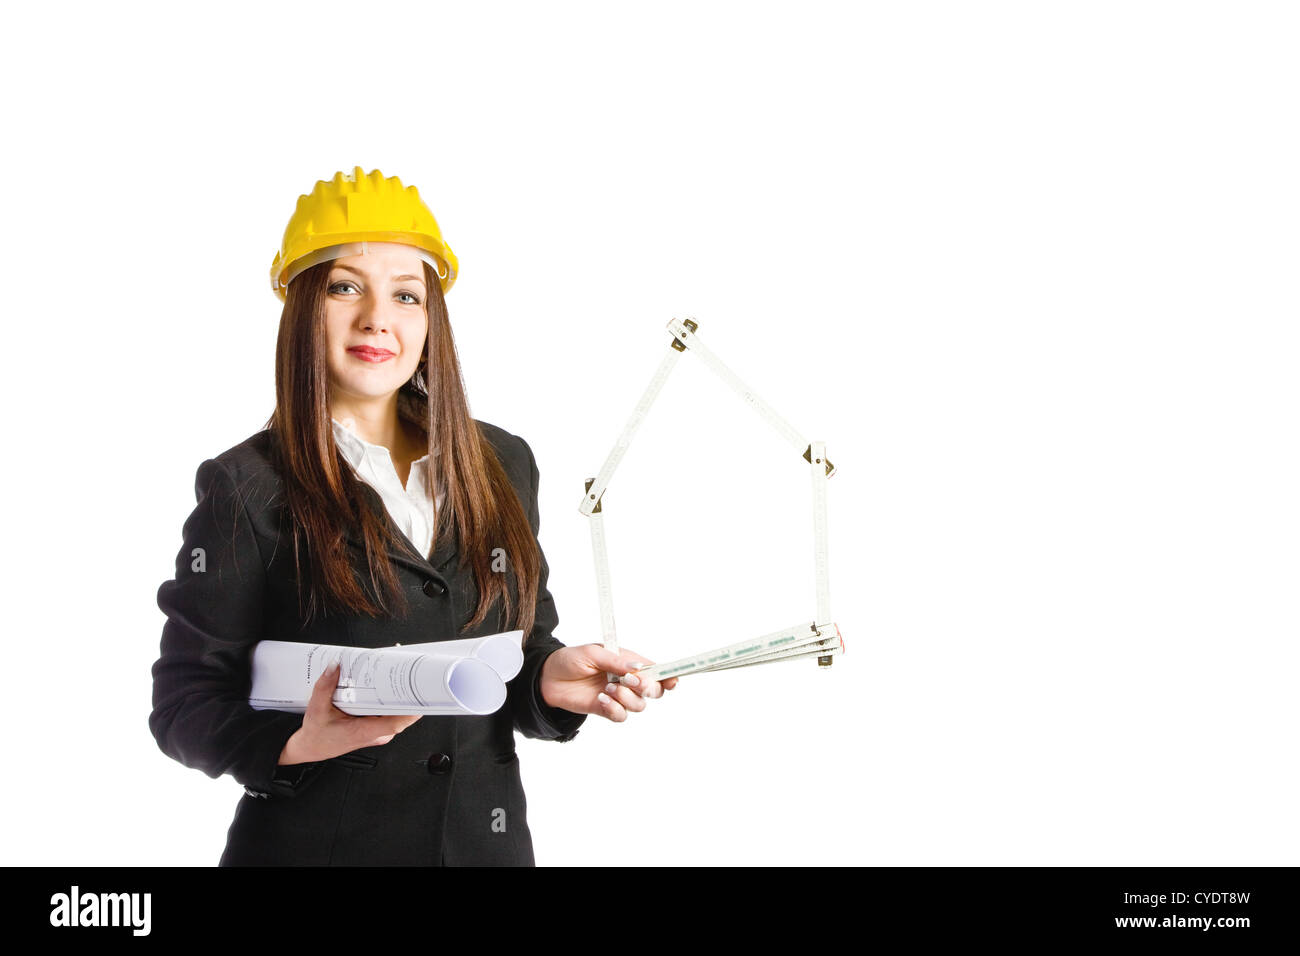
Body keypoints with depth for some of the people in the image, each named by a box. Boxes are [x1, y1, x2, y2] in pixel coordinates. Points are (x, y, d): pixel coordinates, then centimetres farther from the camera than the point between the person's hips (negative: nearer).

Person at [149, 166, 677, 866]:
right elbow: (185, 702, -9)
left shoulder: (503, 466, 3)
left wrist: (548, 679, -9)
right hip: (312, 841, -4)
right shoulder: (249, 487, -10)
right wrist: (298, 743, -26)